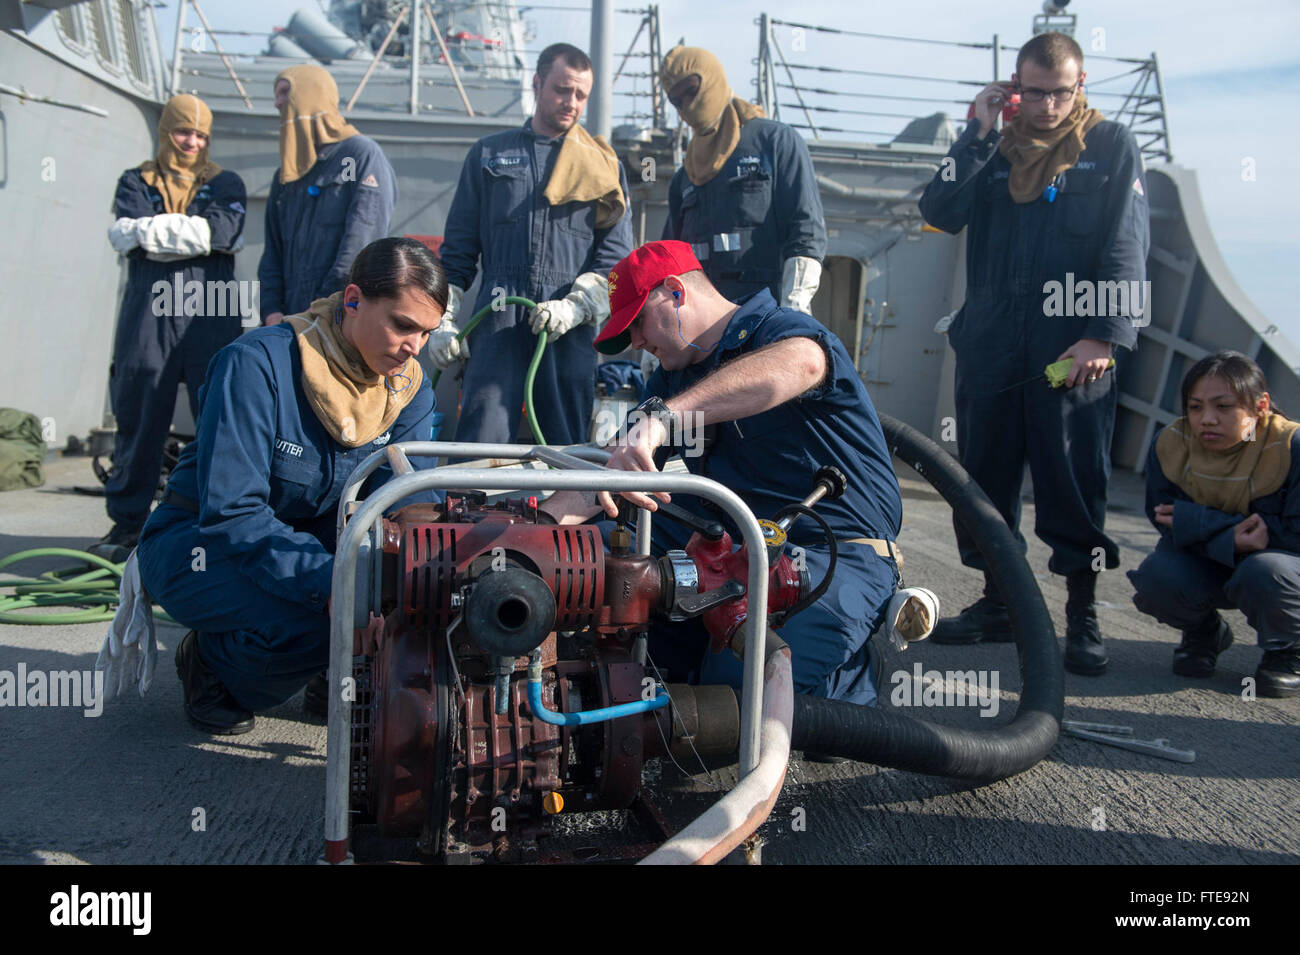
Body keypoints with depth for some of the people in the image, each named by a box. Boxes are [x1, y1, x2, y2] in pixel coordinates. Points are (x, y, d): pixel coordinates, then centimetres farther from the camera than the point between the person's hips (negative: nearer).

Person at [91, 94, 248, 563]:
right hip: (148, 315, 1)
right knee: (139, 421, 2)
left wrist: (154, 230, -5)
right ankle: (127, 521, 11)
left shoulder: (225, 183, 16)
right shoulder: (136, 182, 18)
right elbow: (127, 233, -2)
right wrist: (192, 231, -7)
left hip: (211, 317, 0)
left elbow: (227, 232, -6)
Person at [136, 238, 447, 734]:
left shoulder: (409, 389, -5)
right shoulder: (257, 363, -24)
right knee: (312, 620, -34)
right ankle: (211, 666, 0)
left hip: (315, 540, 6)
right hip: (200, 545, -5)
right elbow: (229, 513, -29)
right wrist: (328, 581, -41)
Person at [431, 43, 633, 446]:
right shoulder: (488, 155, 18)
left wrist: (574, 307, -10)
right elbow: (457, 250, 17)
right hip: (497, 322, 0)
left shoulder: (605, 166, 17)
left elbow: (616, 258, 7)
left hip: (570, 331, 0)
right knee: (480, 444, -11)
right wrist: (443, 320, 7)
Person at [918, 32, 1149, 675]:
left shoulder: (1111, 147, 6)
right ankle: (997, 603, 22)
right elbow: (940, 213, -1)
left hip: (1072, 351, -3)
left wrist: (1103, 335, -12)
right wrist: (978, 133, -5)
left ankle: (1082, 618, 9)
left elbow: (1127, 248, -1)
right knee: (984, 477, 8)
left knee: (1074, 483, -3)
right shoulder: (994, 151, 14)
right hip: (990, 348, 4)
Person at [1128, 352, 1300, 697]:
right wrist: (1228, 541, -35)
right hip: (1210, 569, 3)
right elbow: (1170, 526, -13)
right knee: (1157, 577, -27)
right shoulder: (1169, 445, -13)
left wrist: (1195, 521, -29)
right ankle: (1203, 631, 10)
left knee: (1265, 572, -37)